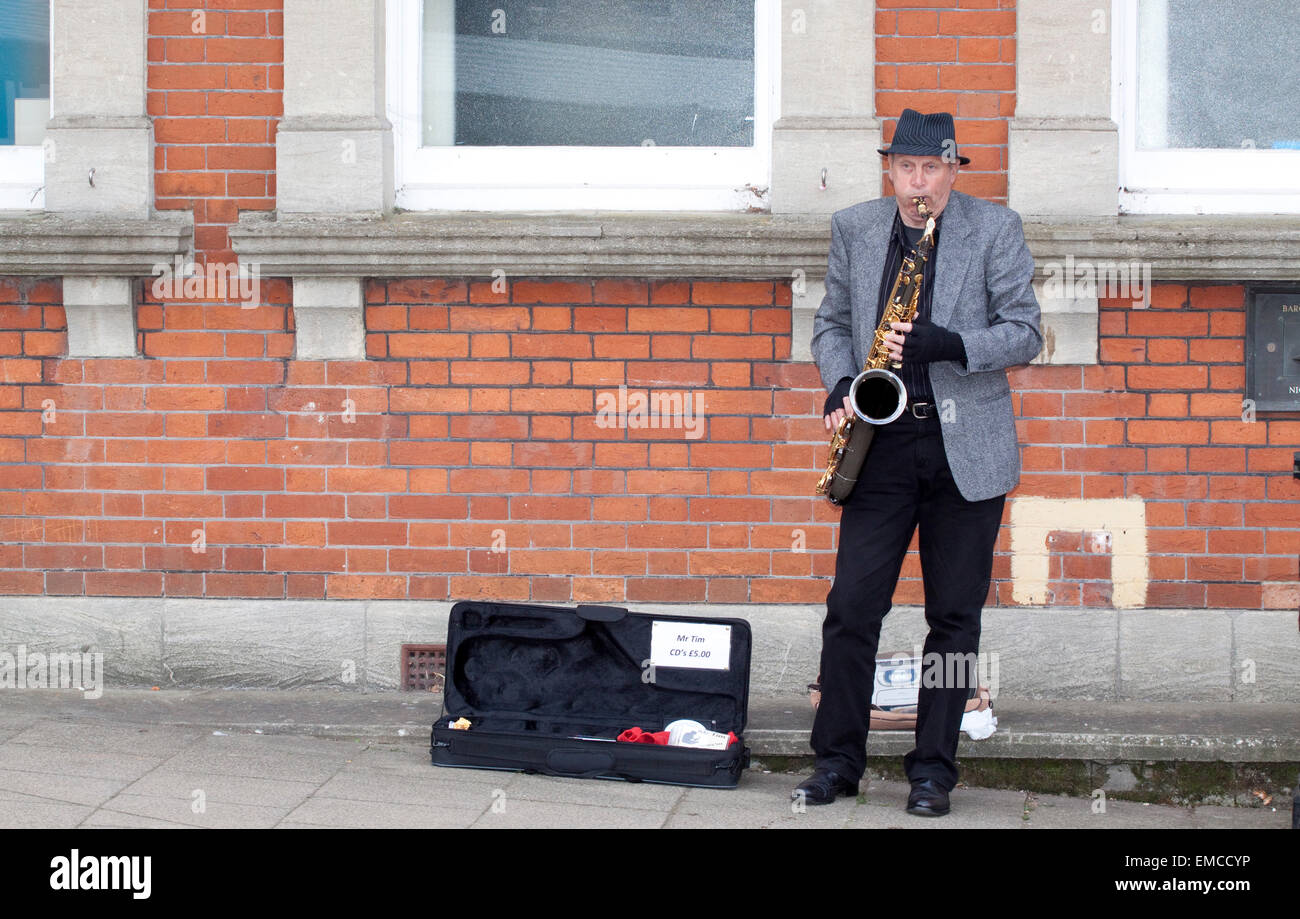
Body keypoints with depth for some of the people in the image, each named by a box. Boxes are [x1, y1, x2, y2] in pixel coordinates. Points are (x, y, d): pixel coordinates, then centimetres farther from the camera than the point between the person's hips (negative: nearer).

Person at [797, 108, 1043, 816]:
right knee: (851, 606, -3)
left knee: (955, 618, 4)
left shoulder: (996, 229, -1)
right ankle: (837, 760, 10)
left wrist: (945, 344, -19)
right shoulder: (852, 228, 7)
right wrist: (839, 385, -4)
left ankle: (933, 769, 14)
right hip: (883, 443, 2)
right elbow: (832, 321, 15)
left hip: (967, 450, -1)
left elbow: (1025, 333, -4)